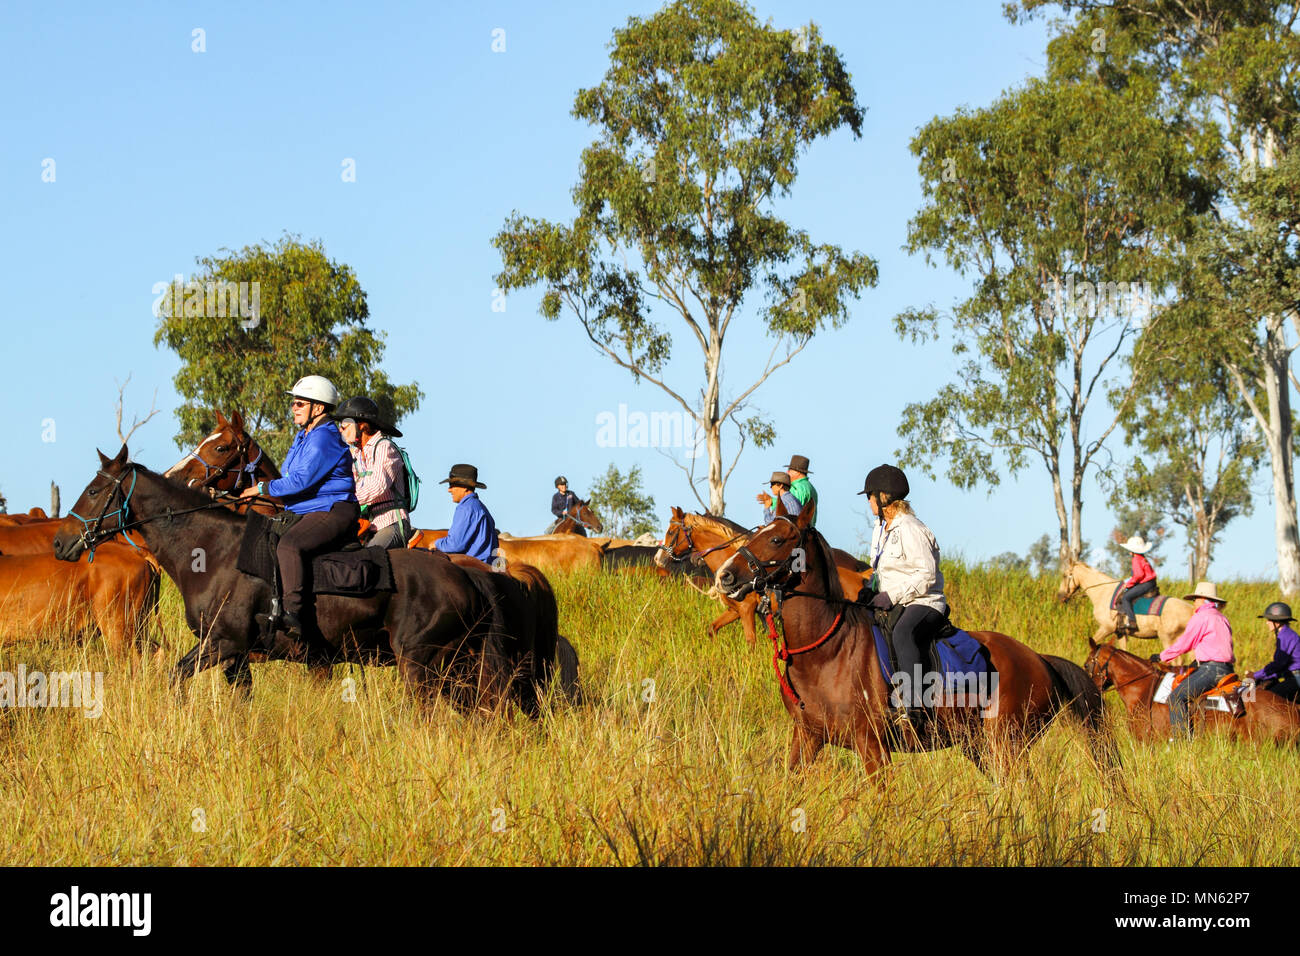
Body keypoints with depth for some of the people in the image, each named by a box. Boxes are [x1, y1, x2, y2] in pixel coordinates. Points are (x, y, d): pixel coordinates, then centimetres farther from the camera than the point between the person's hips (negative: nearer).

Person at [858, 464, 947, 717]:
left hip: (924, 603, -11)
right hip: (890, 605, 11)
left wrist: (892, 596, -24)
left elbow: (926, 575, -19)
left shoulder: (911, 530, -14)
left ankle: (914, 706, -52)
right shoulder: (880, 530, 17)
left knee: (902, 632, -40)